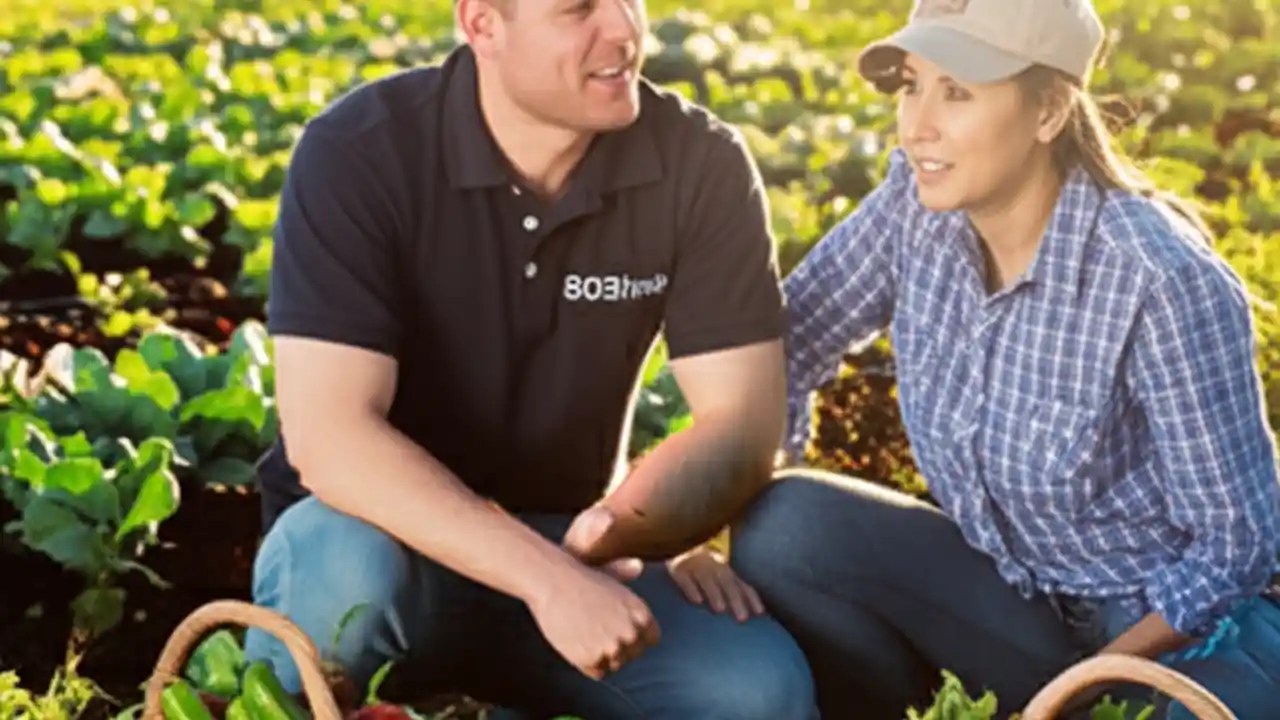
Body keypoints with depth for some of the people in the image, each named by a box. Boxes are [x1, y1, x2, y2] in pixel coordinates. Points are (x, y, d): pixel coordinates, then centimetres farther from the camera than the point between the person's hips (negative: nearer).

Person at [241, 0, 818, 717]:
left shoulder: (701, 162, -11)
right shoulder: (359, 152, -20)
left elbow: (743, 424, -12)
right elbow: (327, 437, -28)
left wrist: (615, 529, -33)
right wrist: (548, 576, -39)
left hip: (570, 548, 3)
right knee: (345, 565, -38)